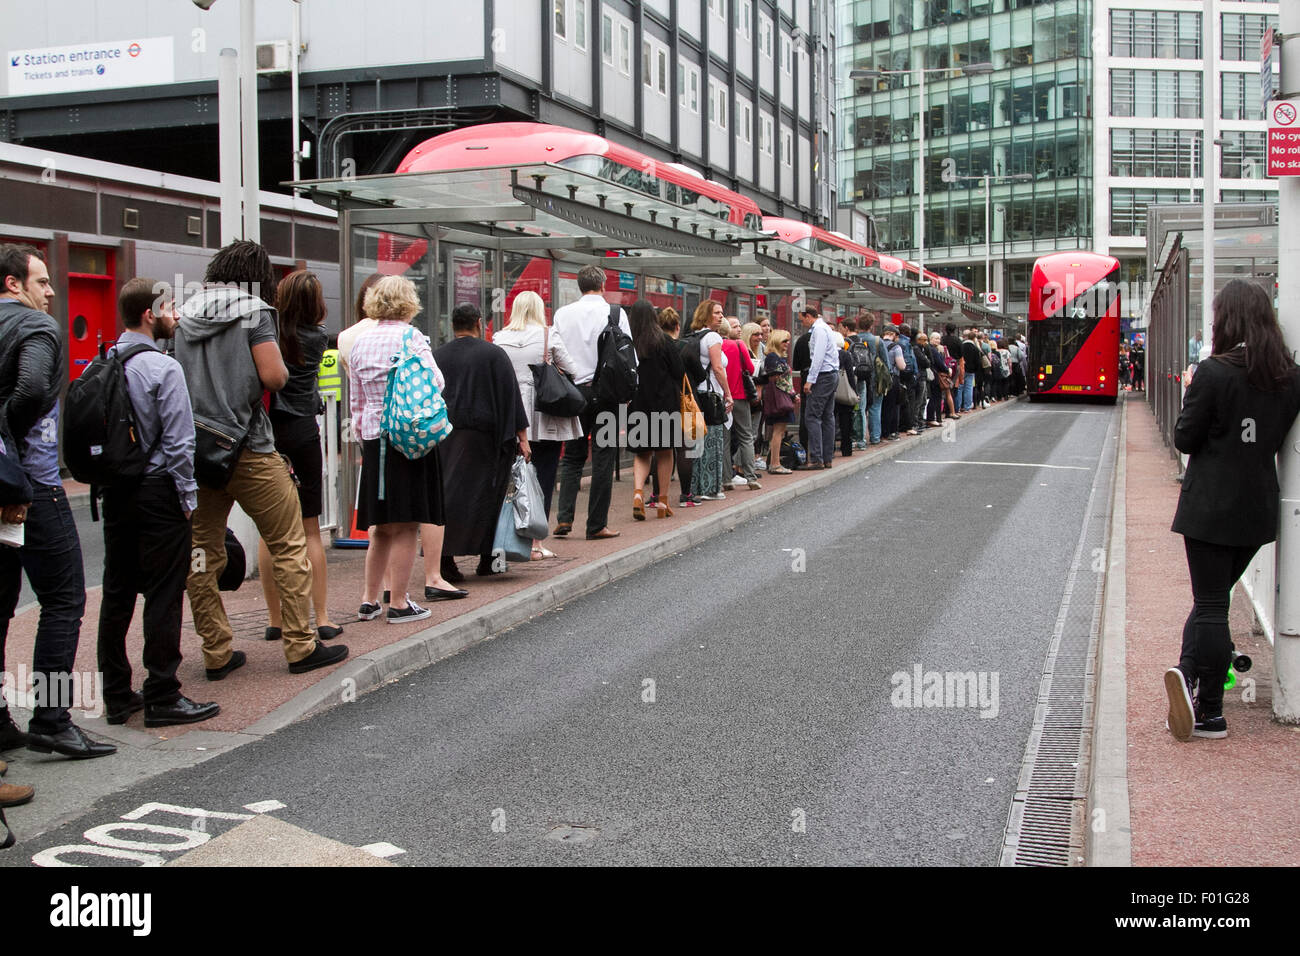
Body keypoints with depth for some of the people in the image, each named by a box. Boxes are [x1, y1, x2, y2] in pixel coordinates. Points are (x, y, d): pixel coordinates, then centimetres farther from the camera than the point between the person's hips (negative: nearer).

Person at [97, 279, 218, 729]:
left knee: (117, 592, 12)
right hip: (157, 490, -7)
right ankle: (162, 699, 3)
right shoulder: (163, 368, -13)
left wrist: (107, 482, 16)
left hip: (115, 492, 7)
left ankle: (116, 695, 19)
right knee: (163, 595, -1)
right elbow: (178, 440, -15)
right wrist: (187, 497, -7)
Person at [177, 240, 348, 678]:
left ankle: (217, 654, 12)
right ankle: (301, 647, 4)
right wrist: (281, 371, 7)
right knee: (289, 546, 3)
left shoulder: (186, 314, 13)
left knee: (203, 554, 8)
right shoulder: (253, 312, -5)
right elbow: (273, 377, -13)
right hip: (245, 447, -6)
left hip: (193, 445, 6)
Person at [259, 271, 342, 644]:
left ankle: (275, 620, 9)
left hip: (266, 432, 0)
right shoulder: (317, 338, 1)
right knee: (310, 529, 6)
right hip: (302, 432, 1)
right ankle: (322, 618, 5)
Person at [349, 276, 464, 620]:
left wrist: (363, 439, 22)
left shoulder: (360, 342, 11)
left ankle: (369, 599, 16)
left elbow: (356, 401, 15)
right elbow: (434, 383, -8)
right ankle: (399, 604, 1)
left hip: (373, 437, 6)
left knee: (383, 527, 13)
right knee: (405, 525, -2)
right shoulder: (411, 337, -7)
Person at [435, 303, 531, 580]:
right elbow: (512, 398, -5)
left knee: (446, 495, 5)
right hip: (482, 439, -2)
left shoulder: (435, 357, 7)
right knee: (485, 495, 6)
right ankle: (487, 561, 11)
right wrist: (522, 437, -3)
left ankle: (444, 558, -6)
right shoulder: (493, 354, -2)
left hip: (441, 439, 3)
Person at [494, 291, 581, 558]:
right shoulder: (549, 336, -4)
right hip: (545, 418, -3)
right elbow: (570, 370, 1)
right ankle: (536, 544, 1)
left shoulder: (500, 339, 3)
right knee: (544, 476, 1)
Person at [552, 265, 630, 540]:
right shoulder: (615, 313, -4)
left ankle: (564, 518, 2)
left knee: (572, 456, 13)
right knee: (603, 459, 4)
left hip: (572, 391, 3)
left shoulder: (562, 314, 3)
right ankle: (597, 525, 5)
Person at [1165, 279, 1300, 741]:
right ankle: (1190, 674, 3)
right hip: (1258, 507, 5)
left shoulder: (1213, 373, -15)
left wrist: (1191, 392, 5)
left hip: (1210, 507, -5)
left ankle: (1209, 713, -4)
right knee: (1215, 597, 14)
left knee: (1210, 603, -1)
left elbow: (1185, 439, -9)